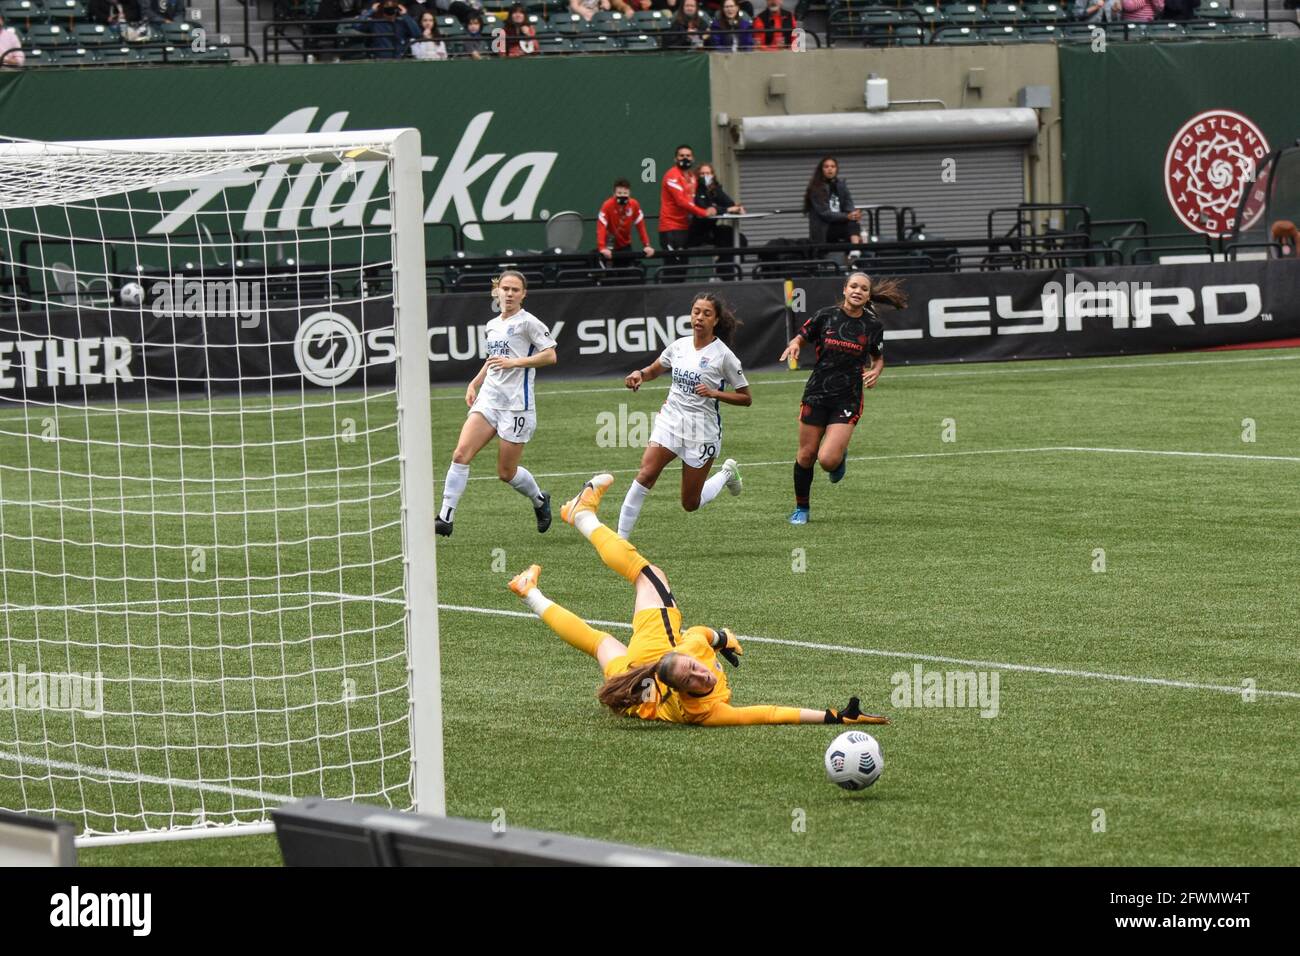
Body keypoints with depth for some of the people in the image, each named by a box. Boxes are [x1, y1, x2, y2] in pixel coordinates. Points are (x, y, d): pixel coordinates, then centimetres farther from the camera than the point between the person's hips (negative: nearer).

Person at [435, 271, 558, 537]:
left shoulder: (527, 322, -5)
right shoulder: (492, 326, 16)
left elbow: (550, 356, -10)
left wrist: (515, 362, -18)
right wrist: (475, 383, 20)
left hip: (516, 403, -6)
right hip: (488, 398, 6)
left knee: (506, 472, 1)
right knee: (461, 454, -13)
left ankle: (540, 500, 32)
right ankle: (445, 518, -15)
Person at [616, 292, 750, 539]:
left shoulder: (723, 355, -10)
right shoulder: (679, 345, 4)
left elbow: (746, 398, -4)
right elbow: (654, 370, 22)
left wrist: (715, 393, -20)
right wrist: (639, 374, -2)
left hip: (703, 431, -3)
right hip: (670, 420, 3)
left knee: (691, 503, 5)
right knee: (645, 474, -20)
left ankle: (727, 473, 34)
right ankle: (620, 538, -17)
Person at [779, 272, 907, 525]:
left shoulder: (873, 326, -2)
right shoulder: (826, 316, -4)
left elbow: (878, 357, 14)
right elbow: (802, 336, 10)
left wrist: (875, 372, -8)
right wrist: (794, 344, -13)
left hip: (847, 399, -1)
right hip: (817, 393, 1)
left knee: (828, 460, -15)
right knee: (807, 454, 5)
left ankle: (840, 456, 23)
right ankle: (801, 508, 25)